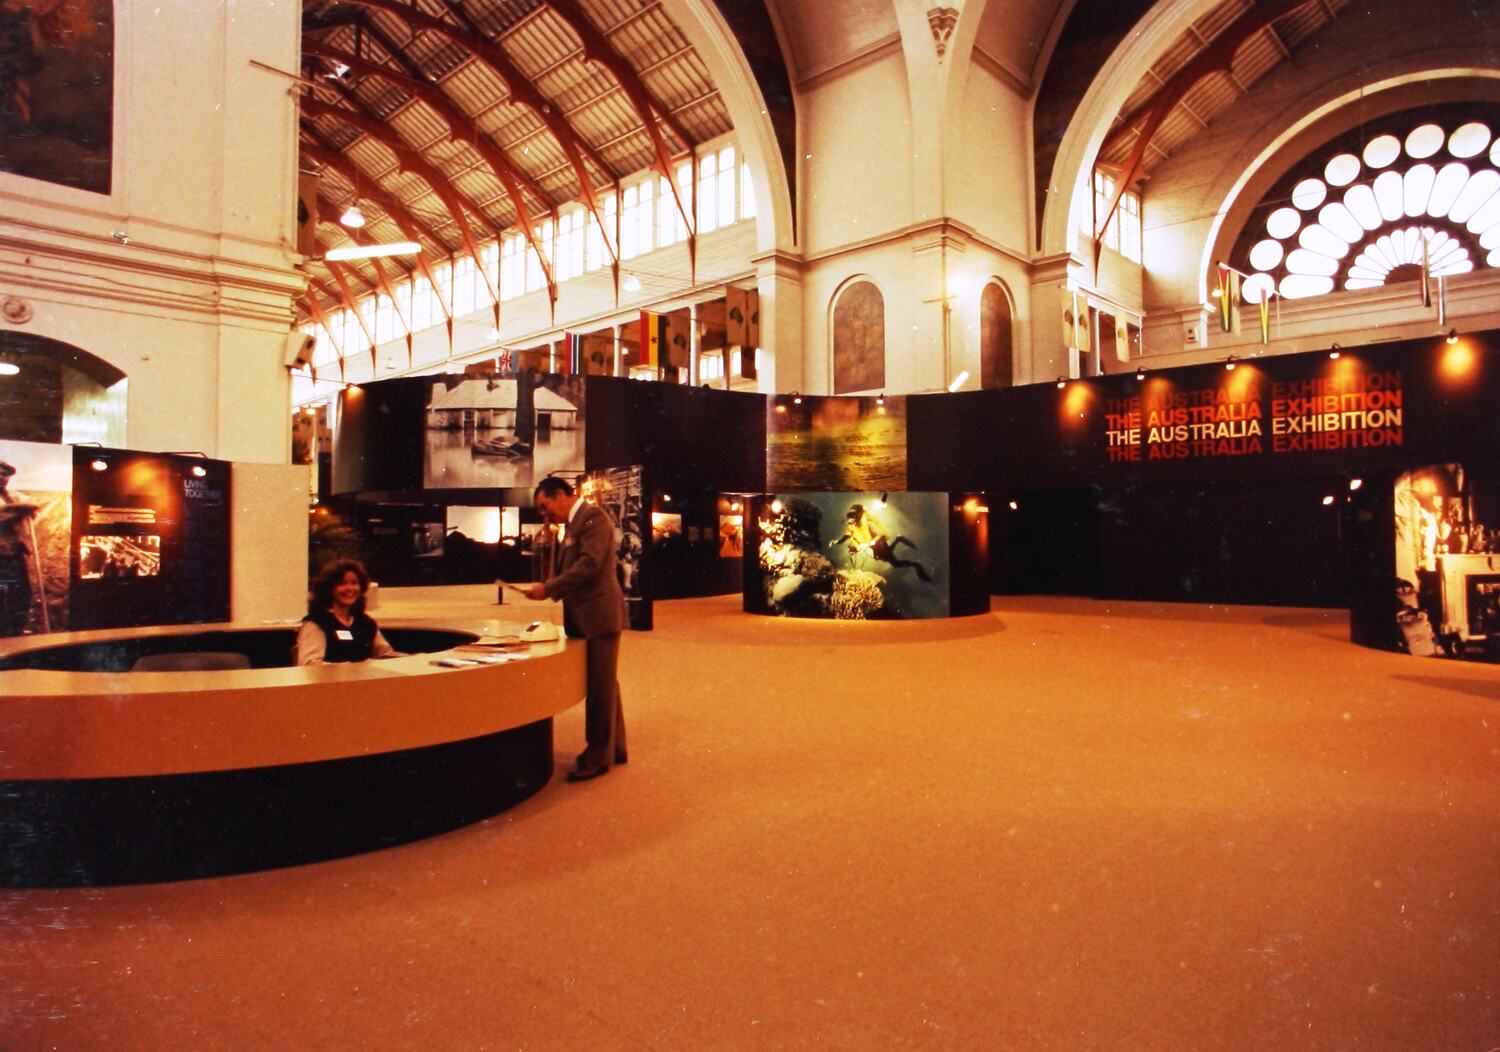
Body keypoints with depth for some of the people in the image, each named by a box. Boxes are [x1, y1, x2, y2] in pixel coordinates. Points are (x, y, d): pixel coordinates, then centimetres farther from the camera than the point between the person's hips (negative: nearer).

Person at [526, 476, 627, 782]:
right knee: (603, 685, 17)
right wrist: (549, 587, 5)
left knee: (601, 687, -1)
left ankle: (599, 756, 8)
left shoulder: (592, 516, -12)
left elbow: (590, 565, -22)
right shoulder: (572, 524, 17)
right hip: (584, 617, 10)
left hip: (600, 615, -10)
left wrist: (548, 588, -19)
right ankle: (614, 747, 29)